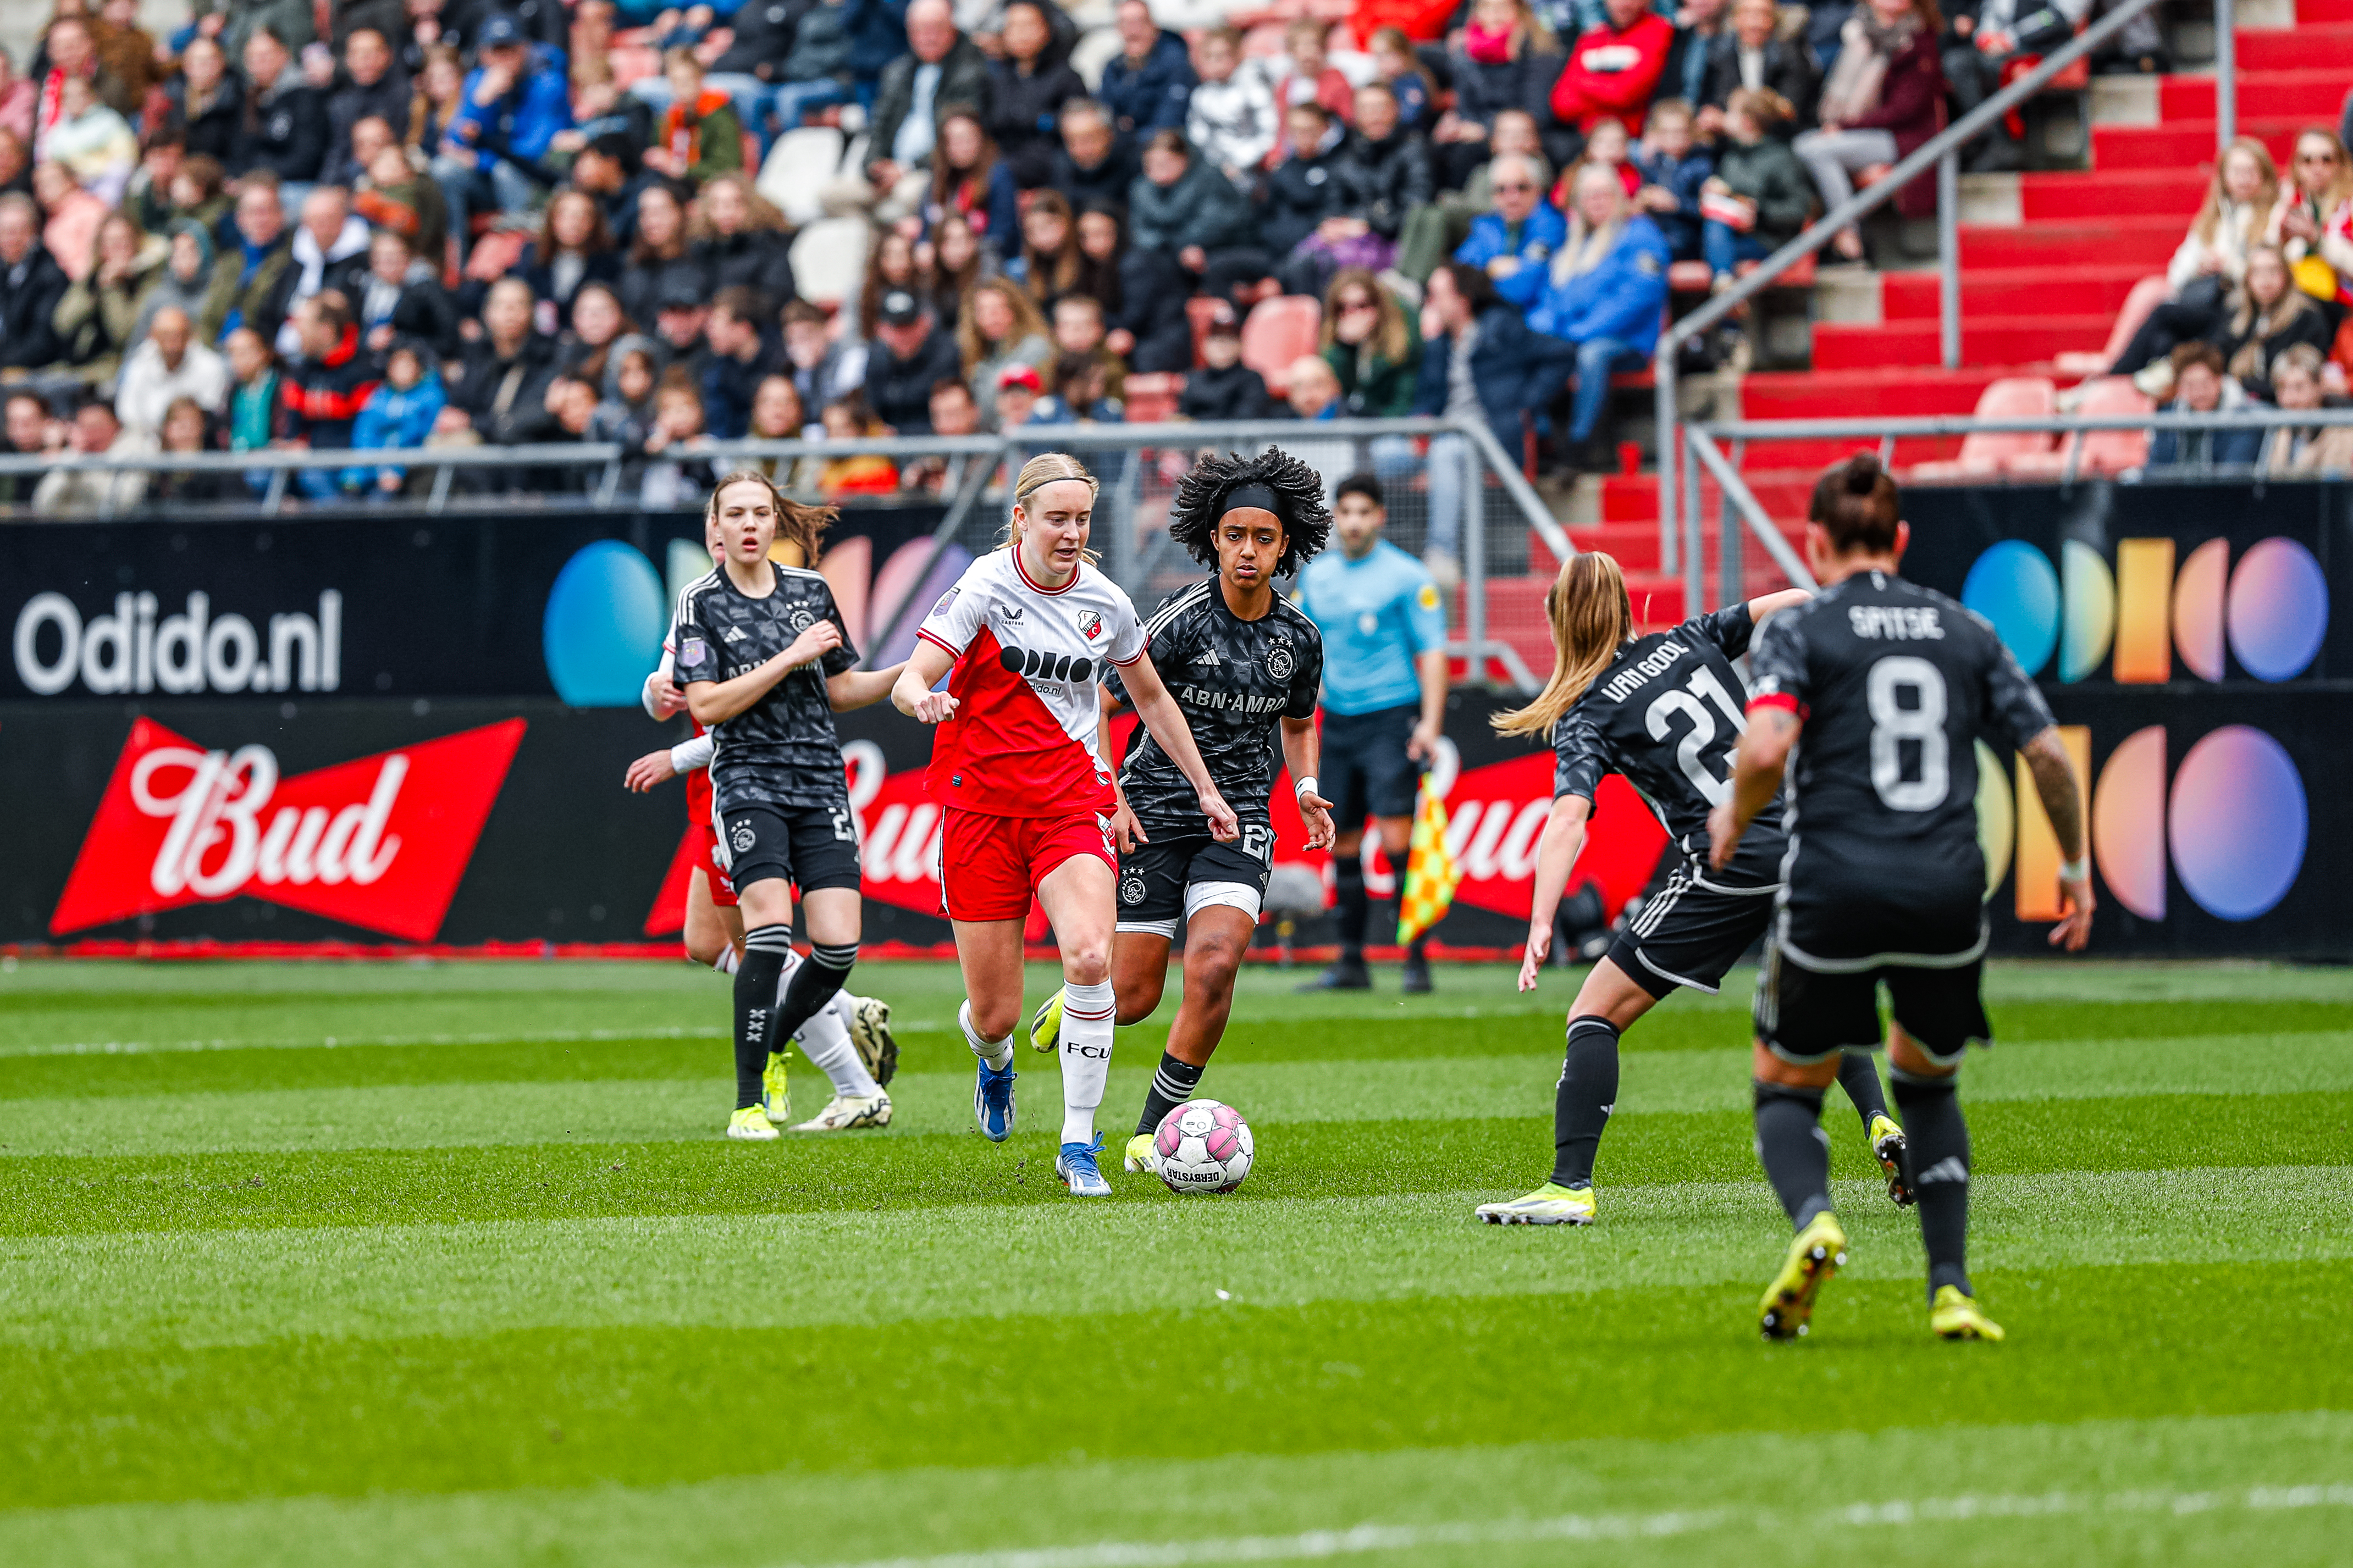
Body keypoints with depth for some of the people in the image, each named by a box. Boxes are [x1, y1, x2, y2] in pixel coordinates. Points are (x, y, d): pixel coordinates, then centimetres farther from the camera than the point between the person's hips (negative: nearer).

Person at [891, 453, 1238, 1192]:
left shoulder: (1105, 603, 3)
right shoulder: (984, 588, -8)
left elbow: (1152, 699, 20)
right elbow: (908, 681, -17)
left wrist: (1205, 789, 22)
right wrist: (924, 700, -41)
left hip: (1072, 804, 2)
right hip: (982, 803, -2)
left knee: (1090, 957, -26)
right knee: (995, 1016, 1)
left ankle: (1079, 1144, -15)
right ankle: (994, 1058, 42)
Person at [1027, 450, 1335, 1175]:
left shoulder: (1299, 639, 3)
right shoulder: (1182, 619, -11)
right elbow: (1096, 705, -6)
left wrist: (1306, 788, 5)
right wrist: (1110, 797, -16)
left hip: (1240, 819, 3)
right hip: (1156, 812, -2)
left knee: (1215, 964, -21)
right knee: (1134, 997, -3)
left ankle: (1156, 1129, -6)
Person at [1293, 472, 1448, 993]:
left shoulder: (1407, 576, -4)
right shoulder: (1315, 575, 12)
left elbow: (1432, 652, -6)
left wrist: (1430, 724, -16)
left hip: (1392, 718, -5)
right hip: (1338, 722, 5)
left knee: (1396, 833, -15)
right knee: (1342, 843, 6)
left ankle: (1416, 958, -11)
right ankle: (1351, 963, 13)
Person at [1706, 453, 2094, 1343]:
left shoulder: (1797, 631, 2)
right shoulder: (1964, 633, 13)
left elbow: (1767, 746, -15)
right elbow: (2048, 755, 10)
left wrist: (1733, 822, 4)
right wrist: (2076, 867, 23)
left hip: (1835, 893, -3)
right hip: (1948, 894, 3)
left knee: (1787, 1090, 13)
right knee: (1928, 1084, 24)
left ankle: (1813, 1220, -19)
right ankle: (1950, 1288, 11)